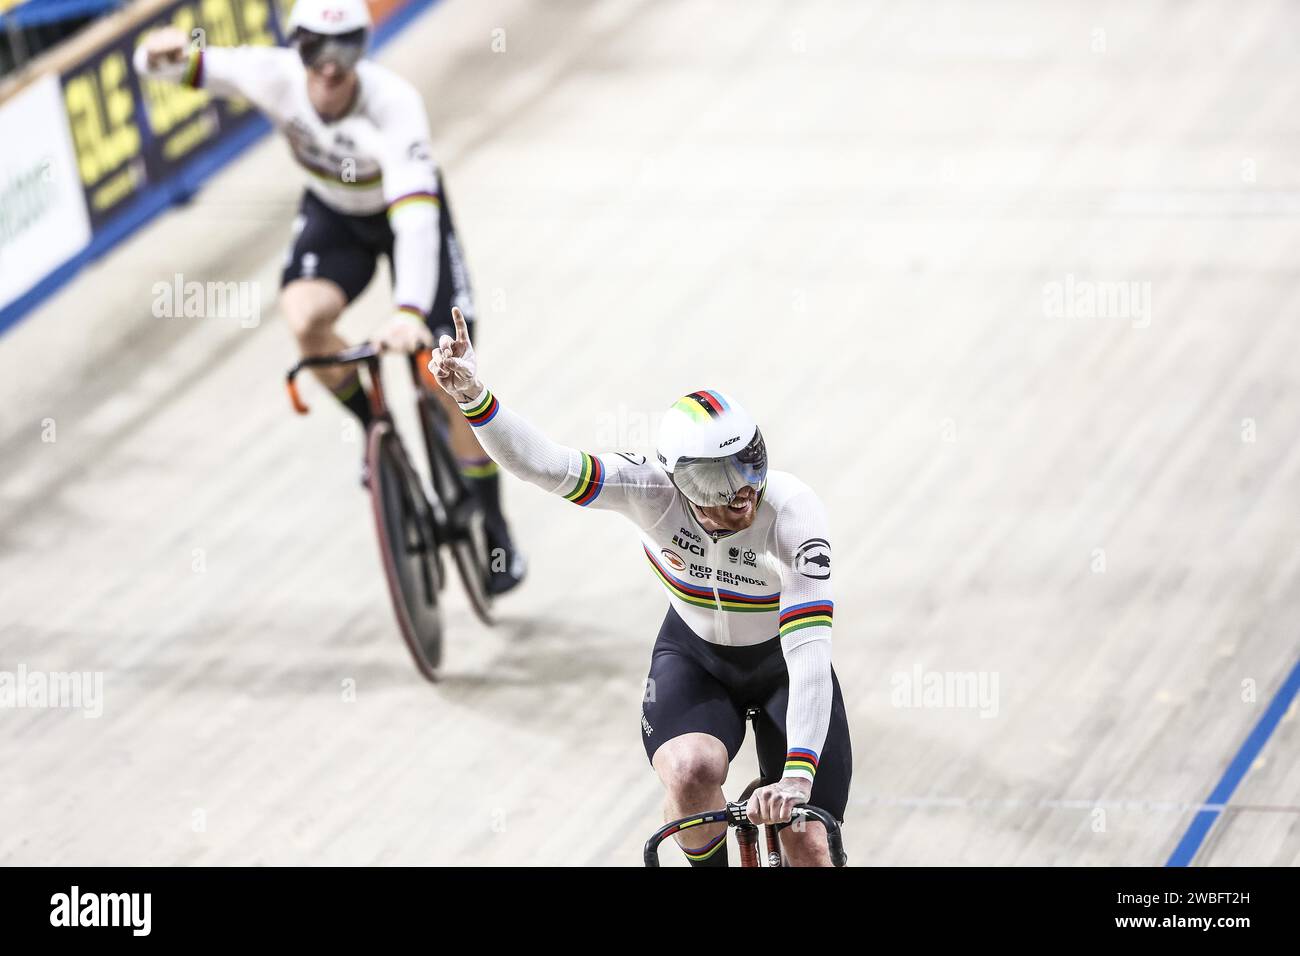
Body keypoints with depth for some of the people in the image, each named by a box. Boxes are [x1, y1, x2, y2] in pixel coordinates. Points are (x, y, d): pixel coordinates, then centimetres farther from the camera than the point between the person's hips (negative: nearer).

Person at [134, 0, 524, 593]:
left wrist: (409, 312, -63)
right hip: (332, 213, 3)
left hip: (405, 213, -3)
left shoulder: (393, 104, -39)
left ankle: (497, 534, 10)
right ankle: (376, 430, 3)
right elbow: (159, 63, -18)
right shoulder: (276, 77, -28)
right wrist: (167, 54, -44)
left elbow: (415, 218, -49)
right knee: (304, 317, -28)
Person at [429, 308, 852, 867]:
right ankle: (710, 864, 0)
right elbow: (542, 465, -39)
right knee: (690, 774, -30)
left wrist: (798, 775, -51)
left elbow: (810, 657, -40)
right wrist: (472, 396, -56)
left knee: (807, 849, -8)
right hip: (693, 657, 1)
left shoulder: (792, 512, -33)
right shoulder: (653, 491, -28)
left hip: (780, 666, -1)